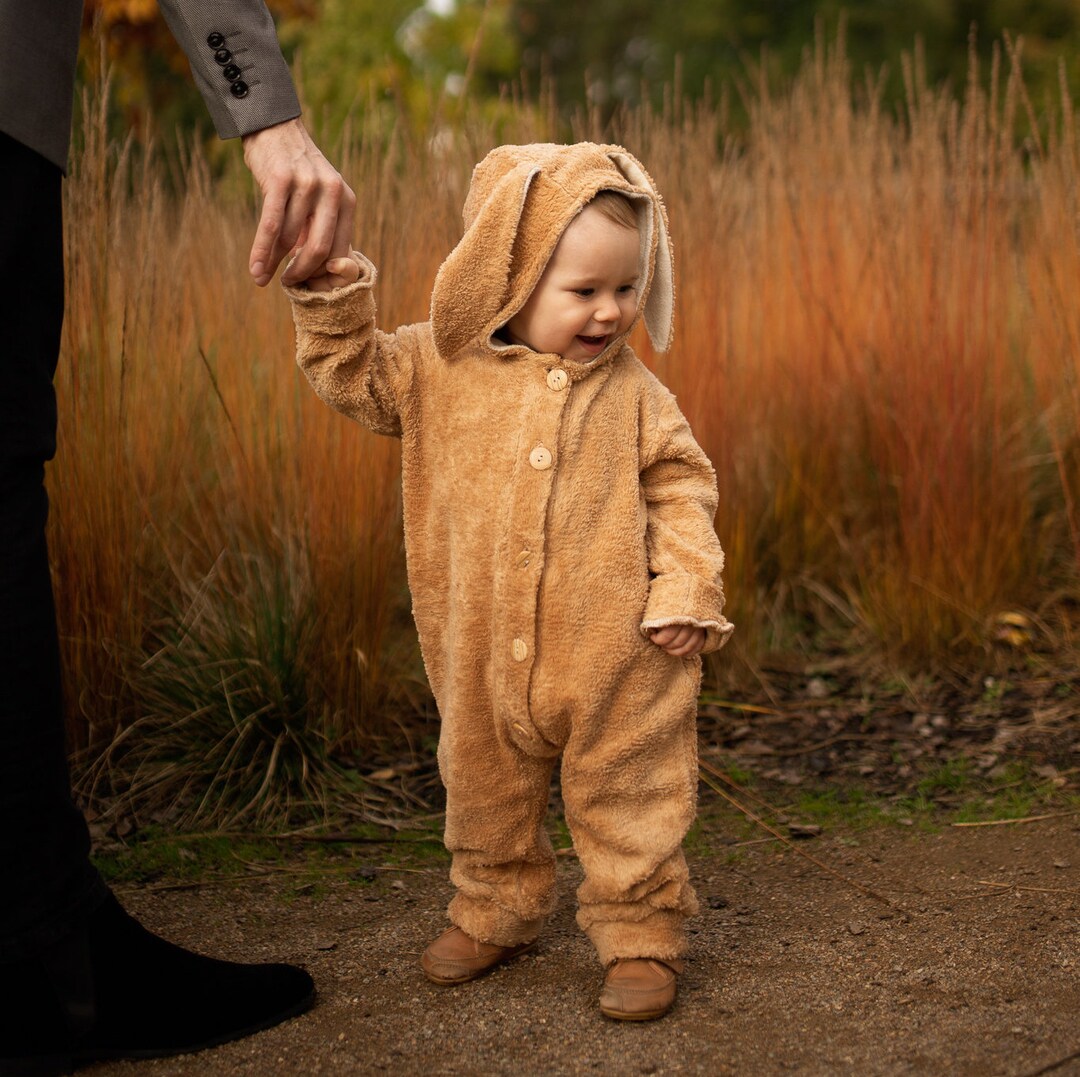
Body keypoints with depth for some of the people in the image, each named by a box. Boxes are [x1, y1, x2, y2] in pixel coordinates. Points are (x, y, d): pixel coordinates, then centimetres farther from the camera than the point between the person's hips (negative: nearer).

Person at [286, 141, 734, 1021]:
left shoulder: (631, 392, -3)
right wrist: (333, 296, -12)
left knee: (626, 800, 7)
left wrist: (687, 588, -11)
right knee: (487, 791, 20)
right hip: (485, 656, 2)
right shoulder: (441, 368, -2)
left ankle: (641, 932, 24)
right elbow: (350, 374, 4)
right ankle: (496, 911, 41)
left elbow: (680, 486, 0)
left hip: (613, 657, -2)